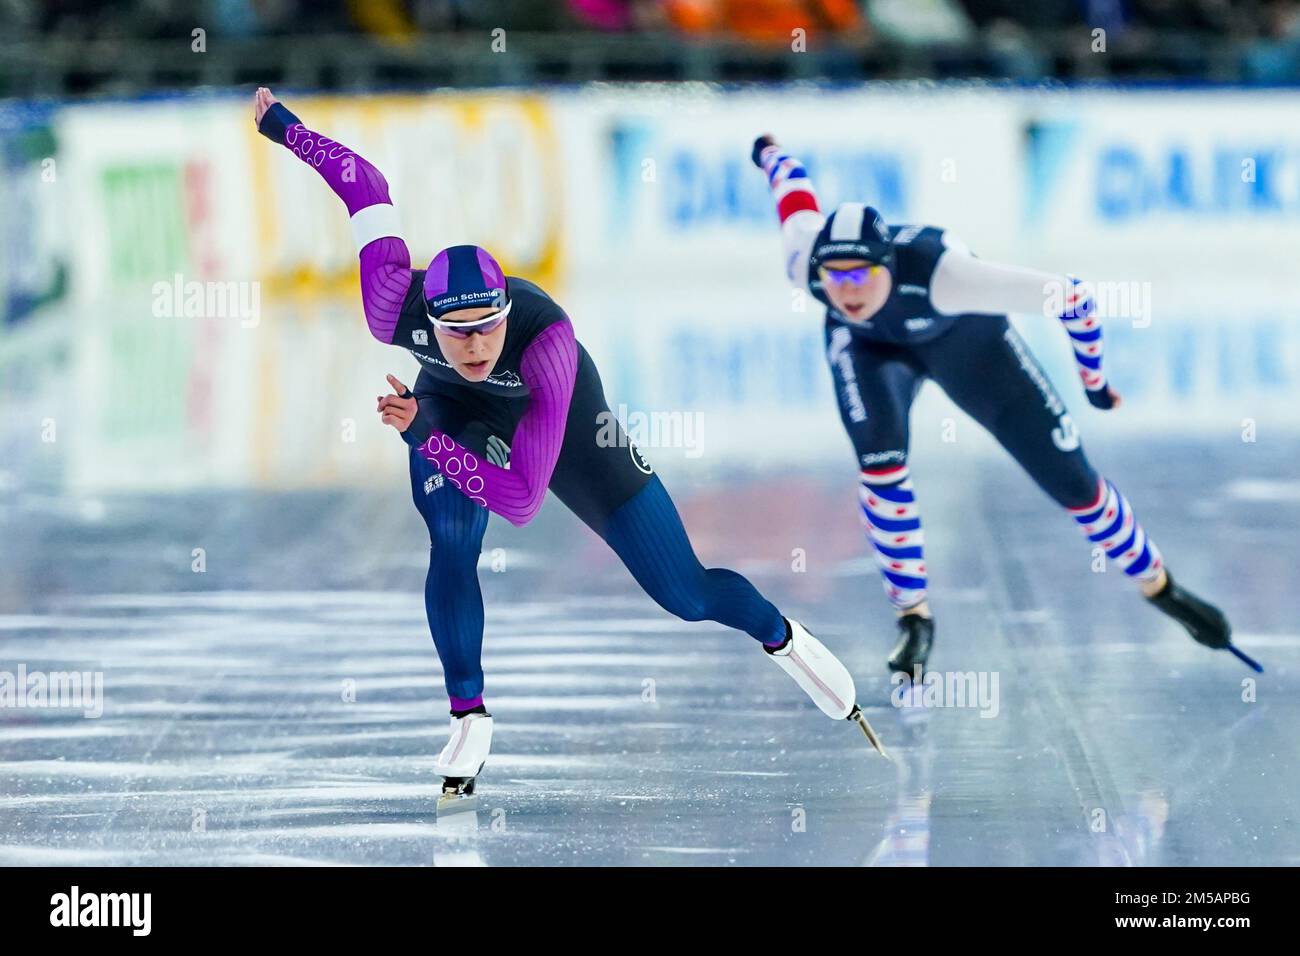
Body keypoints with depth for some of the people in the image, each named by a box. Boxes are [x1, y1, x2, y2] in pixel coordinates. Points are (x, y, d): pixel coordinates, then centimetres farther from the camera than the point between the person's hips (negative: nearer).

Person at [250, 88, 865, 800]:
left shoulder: (547, 340, -46)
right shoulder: (394, 307, -38)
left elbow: (521, 502, -45)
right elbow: (365, 185, -21)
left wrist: (423, 434, -48)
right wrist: (283, 125, -7)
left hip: (555, 412, -2)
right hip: (454, 406, 2)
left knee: (684, 593, 0)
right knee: (450, 548, -26)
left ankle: (782, 638, 33)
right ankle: (469, 721, -4)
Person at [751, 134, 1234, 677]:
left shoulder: (941, 275, -48)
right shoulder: (806, 262, -37)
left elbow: (1071, 296, -37)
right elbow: (792, 180, -15)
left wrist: (1094, 381, -20)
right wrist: (769, 153, 9)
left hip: (964, 339, -1)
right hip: (869, 345, 1)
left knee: (1071, 479, 2)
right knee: (880, 453, -28)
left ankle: (1158, 586, 28)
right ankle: (913, 616, -9)